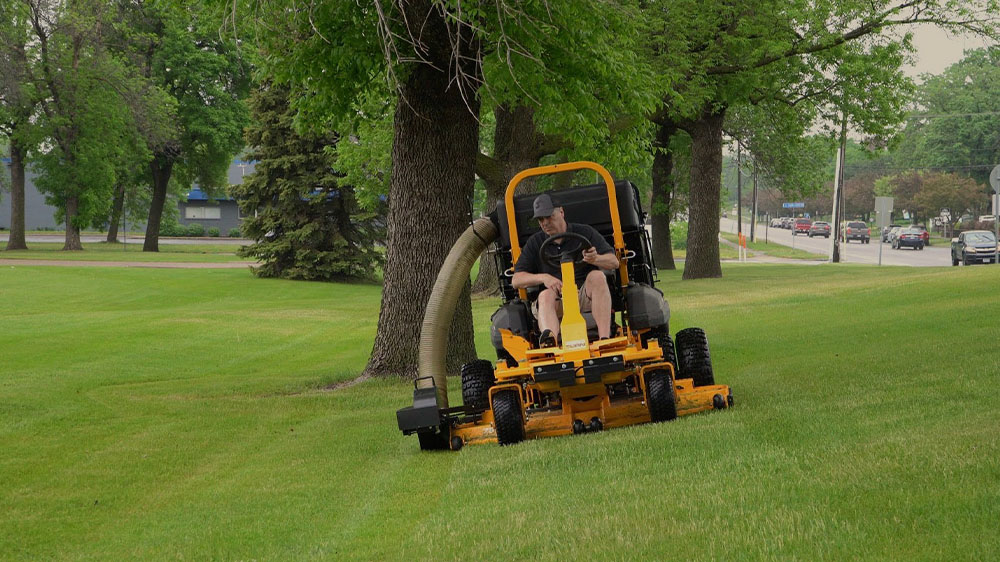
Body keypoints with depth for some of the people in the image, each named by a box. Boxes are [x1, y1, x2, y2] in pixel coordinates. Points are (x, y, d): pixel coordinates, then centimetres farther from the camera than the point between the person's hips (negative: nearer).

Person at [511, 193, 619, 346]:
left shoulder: (586, 233, 11)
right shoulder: (535, 243, 15)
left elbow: (614, 262, 3)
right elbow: (516, 280, 8)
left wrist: (596, 259, -22)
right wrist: (543, 278, -12)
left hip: (585, 297, 0)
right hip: (557, 303, 0)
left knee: (596, 276, -30)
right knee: (545, 295, -33)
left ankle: (605, 338, -44)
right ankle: (550, 341, -68)